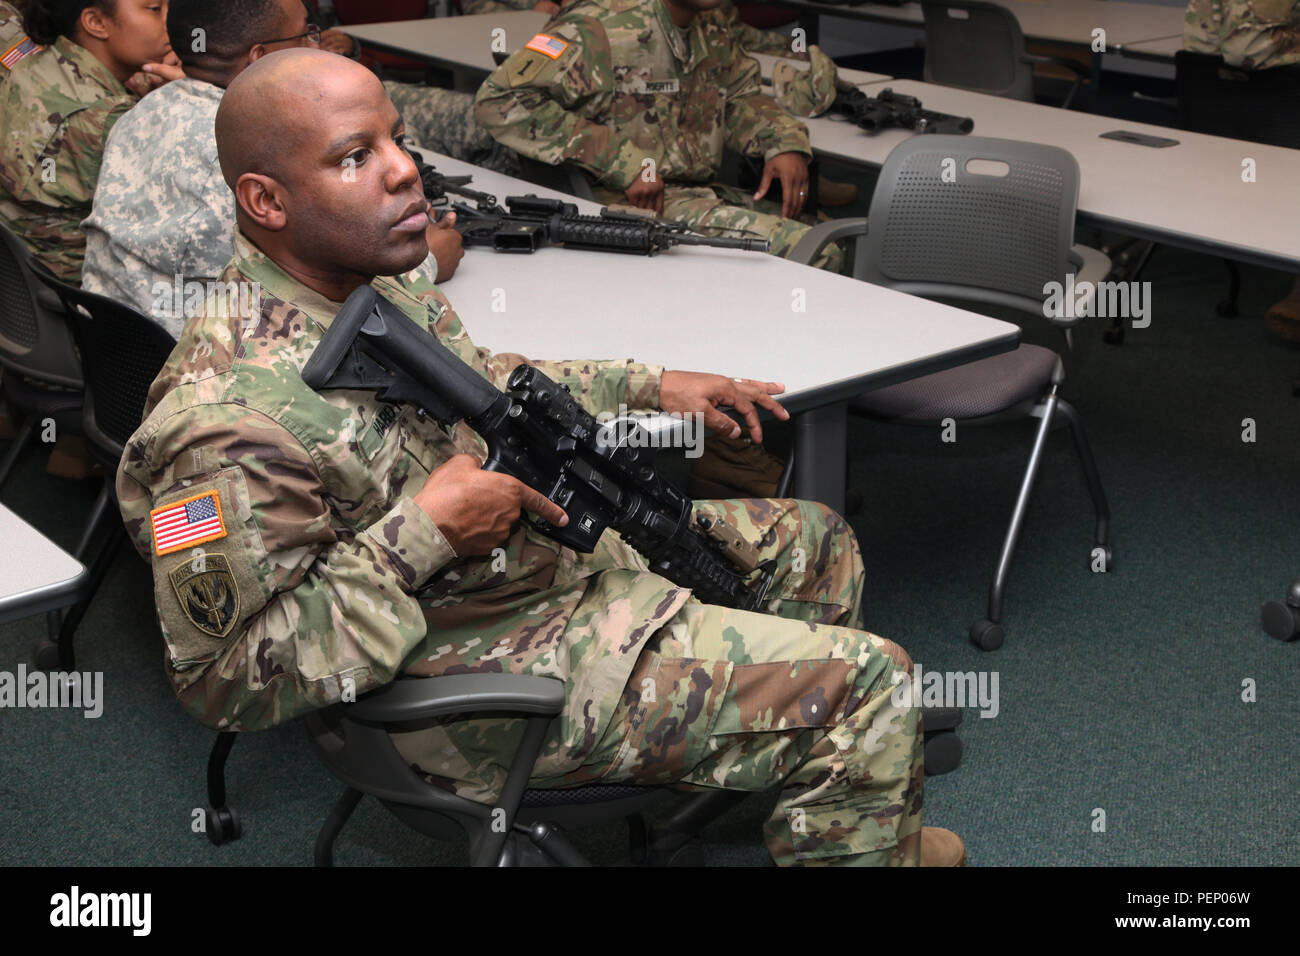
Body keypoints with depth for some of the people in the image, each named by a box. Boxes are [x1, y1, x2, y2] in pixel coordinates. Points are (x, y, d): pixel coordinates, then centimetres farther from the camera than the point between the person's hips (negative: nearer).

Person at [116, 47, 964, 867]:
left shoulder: (376, 281, -1)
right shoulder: (233, 416, -30)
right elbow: (226, 675, -28)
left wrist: (647, 387, 12)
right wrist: (421, 534, -29)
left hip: (562, 549, 10)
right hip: (501, 676, -10)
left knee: (812, 540, 20)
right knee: (865, 684, -11)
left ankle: (863, 818, 38)